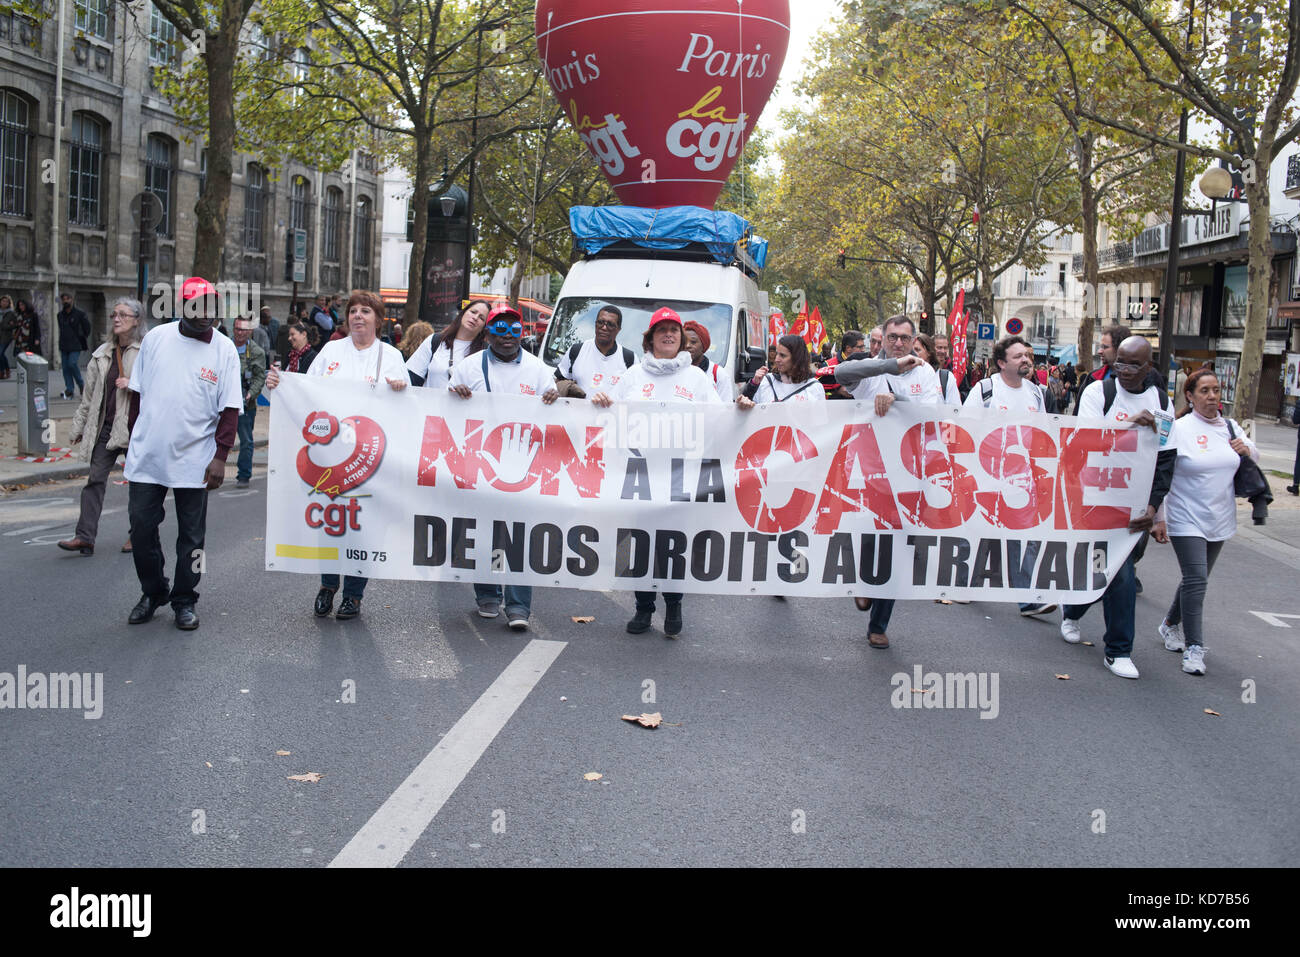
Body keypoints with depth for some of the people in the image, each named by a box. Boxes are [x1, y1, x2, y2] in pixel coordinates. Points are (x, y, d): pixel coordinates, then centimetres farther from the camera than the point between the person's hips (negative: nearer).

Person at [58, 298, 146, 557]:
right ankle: (84, 537, -5)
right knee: (96, 478, -3)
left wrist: (134, 383, -18)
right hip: (107, 426, 5)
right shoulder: (103, 353, 12)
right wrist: (80, 426, 17)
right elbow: (90, 393, 16)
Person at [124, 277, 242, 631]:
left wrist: (220, 456, -11)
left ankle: (185, 601, 21)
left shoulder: (224, 349, -3)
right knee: (142, 528, 6)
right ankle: (152, 593, 26)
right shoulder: (156, 338, 3)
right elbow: (138, 391, 11)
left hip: (194, 462, -2)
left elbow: (230, 408, -4)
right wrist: (133, 438, 10)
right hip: (147, 455, 2)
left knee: (191, 535, 6)